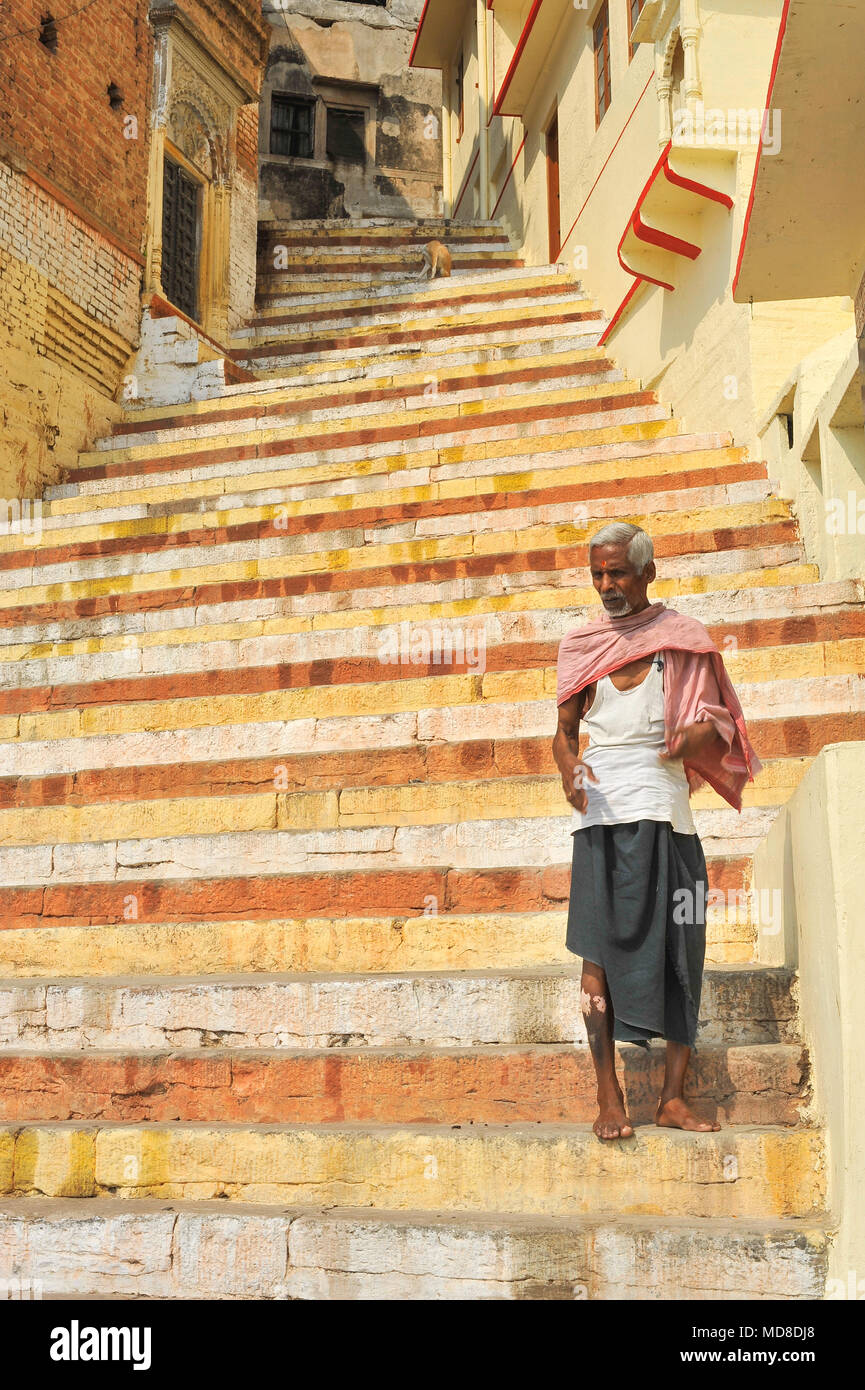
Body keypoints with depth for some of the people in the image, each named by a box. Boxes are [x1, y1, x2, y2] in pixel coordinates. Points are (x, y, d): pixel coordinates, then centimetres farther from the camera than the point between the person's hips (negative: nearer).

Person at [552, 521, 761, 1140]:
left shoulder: (685, 636, 9)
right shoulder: (580, 643, 14)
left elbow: (716, 720, 4)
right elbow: (565, 730, 15)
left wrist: (693, 736, -20)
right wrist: (568, 769, -7)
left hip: (663, 803, -1)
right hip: (601, 803, 1)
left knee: (680, 948, -2)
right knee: (598, 945, -7)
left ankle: (674, 1097, 6)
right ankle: (609, 1097, -3)